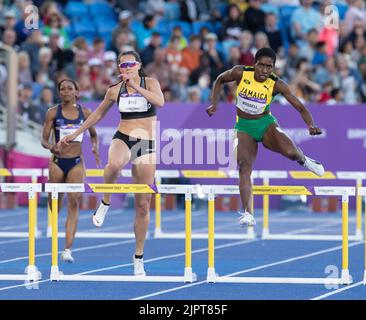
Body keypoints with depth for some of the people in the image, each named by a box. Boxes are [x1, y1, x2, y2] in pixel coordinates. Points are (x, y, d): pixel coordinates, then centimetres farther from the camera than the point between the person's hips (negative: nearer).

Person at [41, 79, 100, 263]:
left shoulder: (85, 113, 3)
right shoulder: (53, 113, -1)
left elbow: (94, 135, 17)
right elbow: (44, 140, -2)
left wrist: (95, 147, -4)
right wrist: (50, 147, -24)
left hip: (77, 163, 0)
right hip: (57, 162, 0)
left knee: (73, 203, -12)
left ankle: (67, 250, -17)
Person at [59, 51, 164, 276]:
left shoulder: (150, 83, 1)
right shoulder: (115, 90, 6)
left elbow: (160, 101, -20)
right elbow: (98, 115, 20)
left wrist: (136, 86, -22)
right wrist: (75, 134, 23)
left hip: (146, 145, 0)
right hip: (122, 139, 0)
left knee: (143, 204, 2)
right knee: (114, 164, -41)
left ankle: (139, 257, 12)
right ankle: (105, 203, -13)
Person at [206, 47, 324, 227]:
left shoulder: (276, 85, -17)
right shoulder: (240, 73, -14)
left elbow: (300, 108, -18)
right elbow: (219, 80, 6)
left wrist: (311, 126, -35)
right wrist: (214, 104, -4)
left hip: (266, 124, -1)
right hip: (244, 127, 1)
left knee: (291, 152, -26)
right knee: (244, 166, -19)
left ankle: (303, 160, 15)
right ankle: (247, 214, -20)